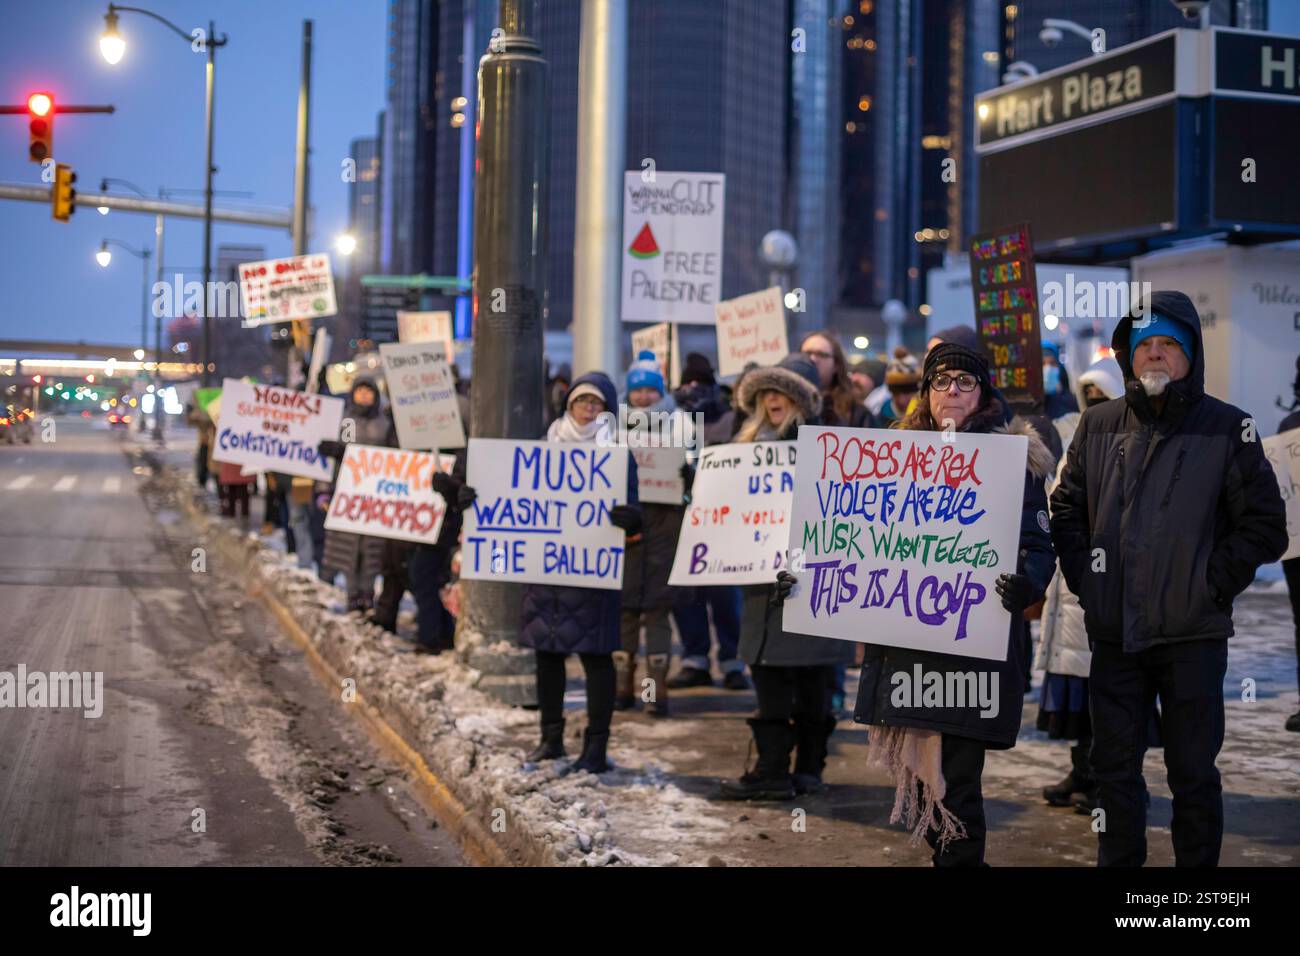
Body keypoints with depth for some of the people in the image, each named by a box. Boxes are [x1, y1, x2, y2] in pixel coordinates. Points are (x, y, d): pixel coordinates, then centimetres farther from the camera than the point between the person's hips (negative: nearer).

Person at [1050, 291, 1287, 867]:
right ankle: (1118, 862, 25)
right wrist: (1083, 578, 5)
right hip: (1113, 632, 3)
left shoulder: (1226, 427, -3)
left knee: (1193, 771, 5)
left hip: (1192, 635, -3)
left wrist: (1211, 585, -9)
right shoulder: (1098, 425, 7)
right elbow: (1067, 508, 16)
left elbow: (1264, 527, -2)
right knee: (1114, 765, 12)